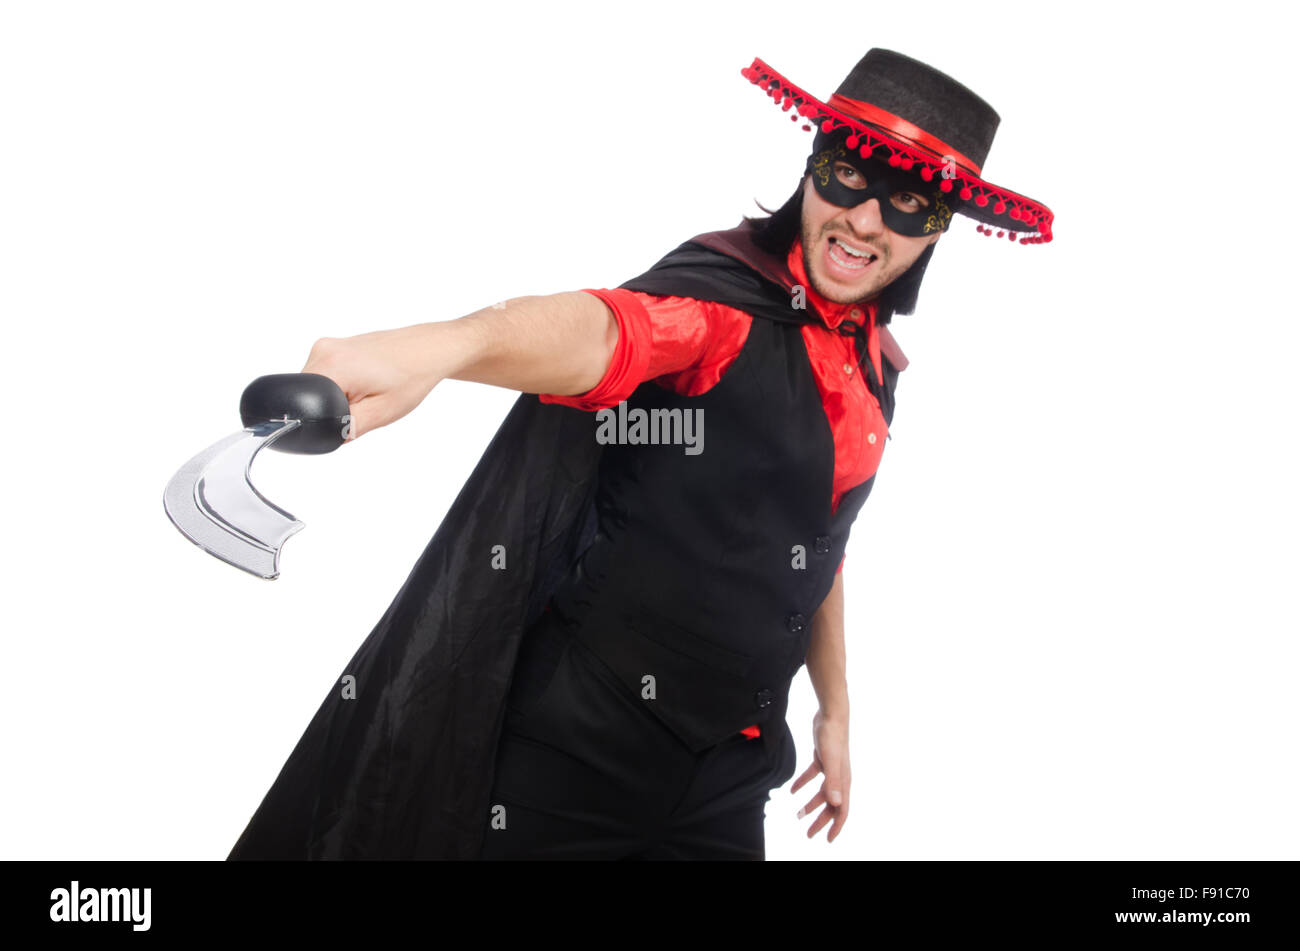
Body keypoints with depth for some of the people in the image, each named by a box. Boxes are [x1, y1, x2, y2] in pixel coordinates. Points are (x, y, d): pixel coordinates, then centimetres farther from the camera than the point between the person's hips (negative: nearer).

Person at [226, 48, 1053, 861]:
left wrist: (834, 711, 27)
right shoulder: (729, 291, -15)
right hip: (577, 746, -6)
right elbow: (605, 331, -38)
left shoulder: (875, 369, 8)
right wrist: (443, 345, -59)